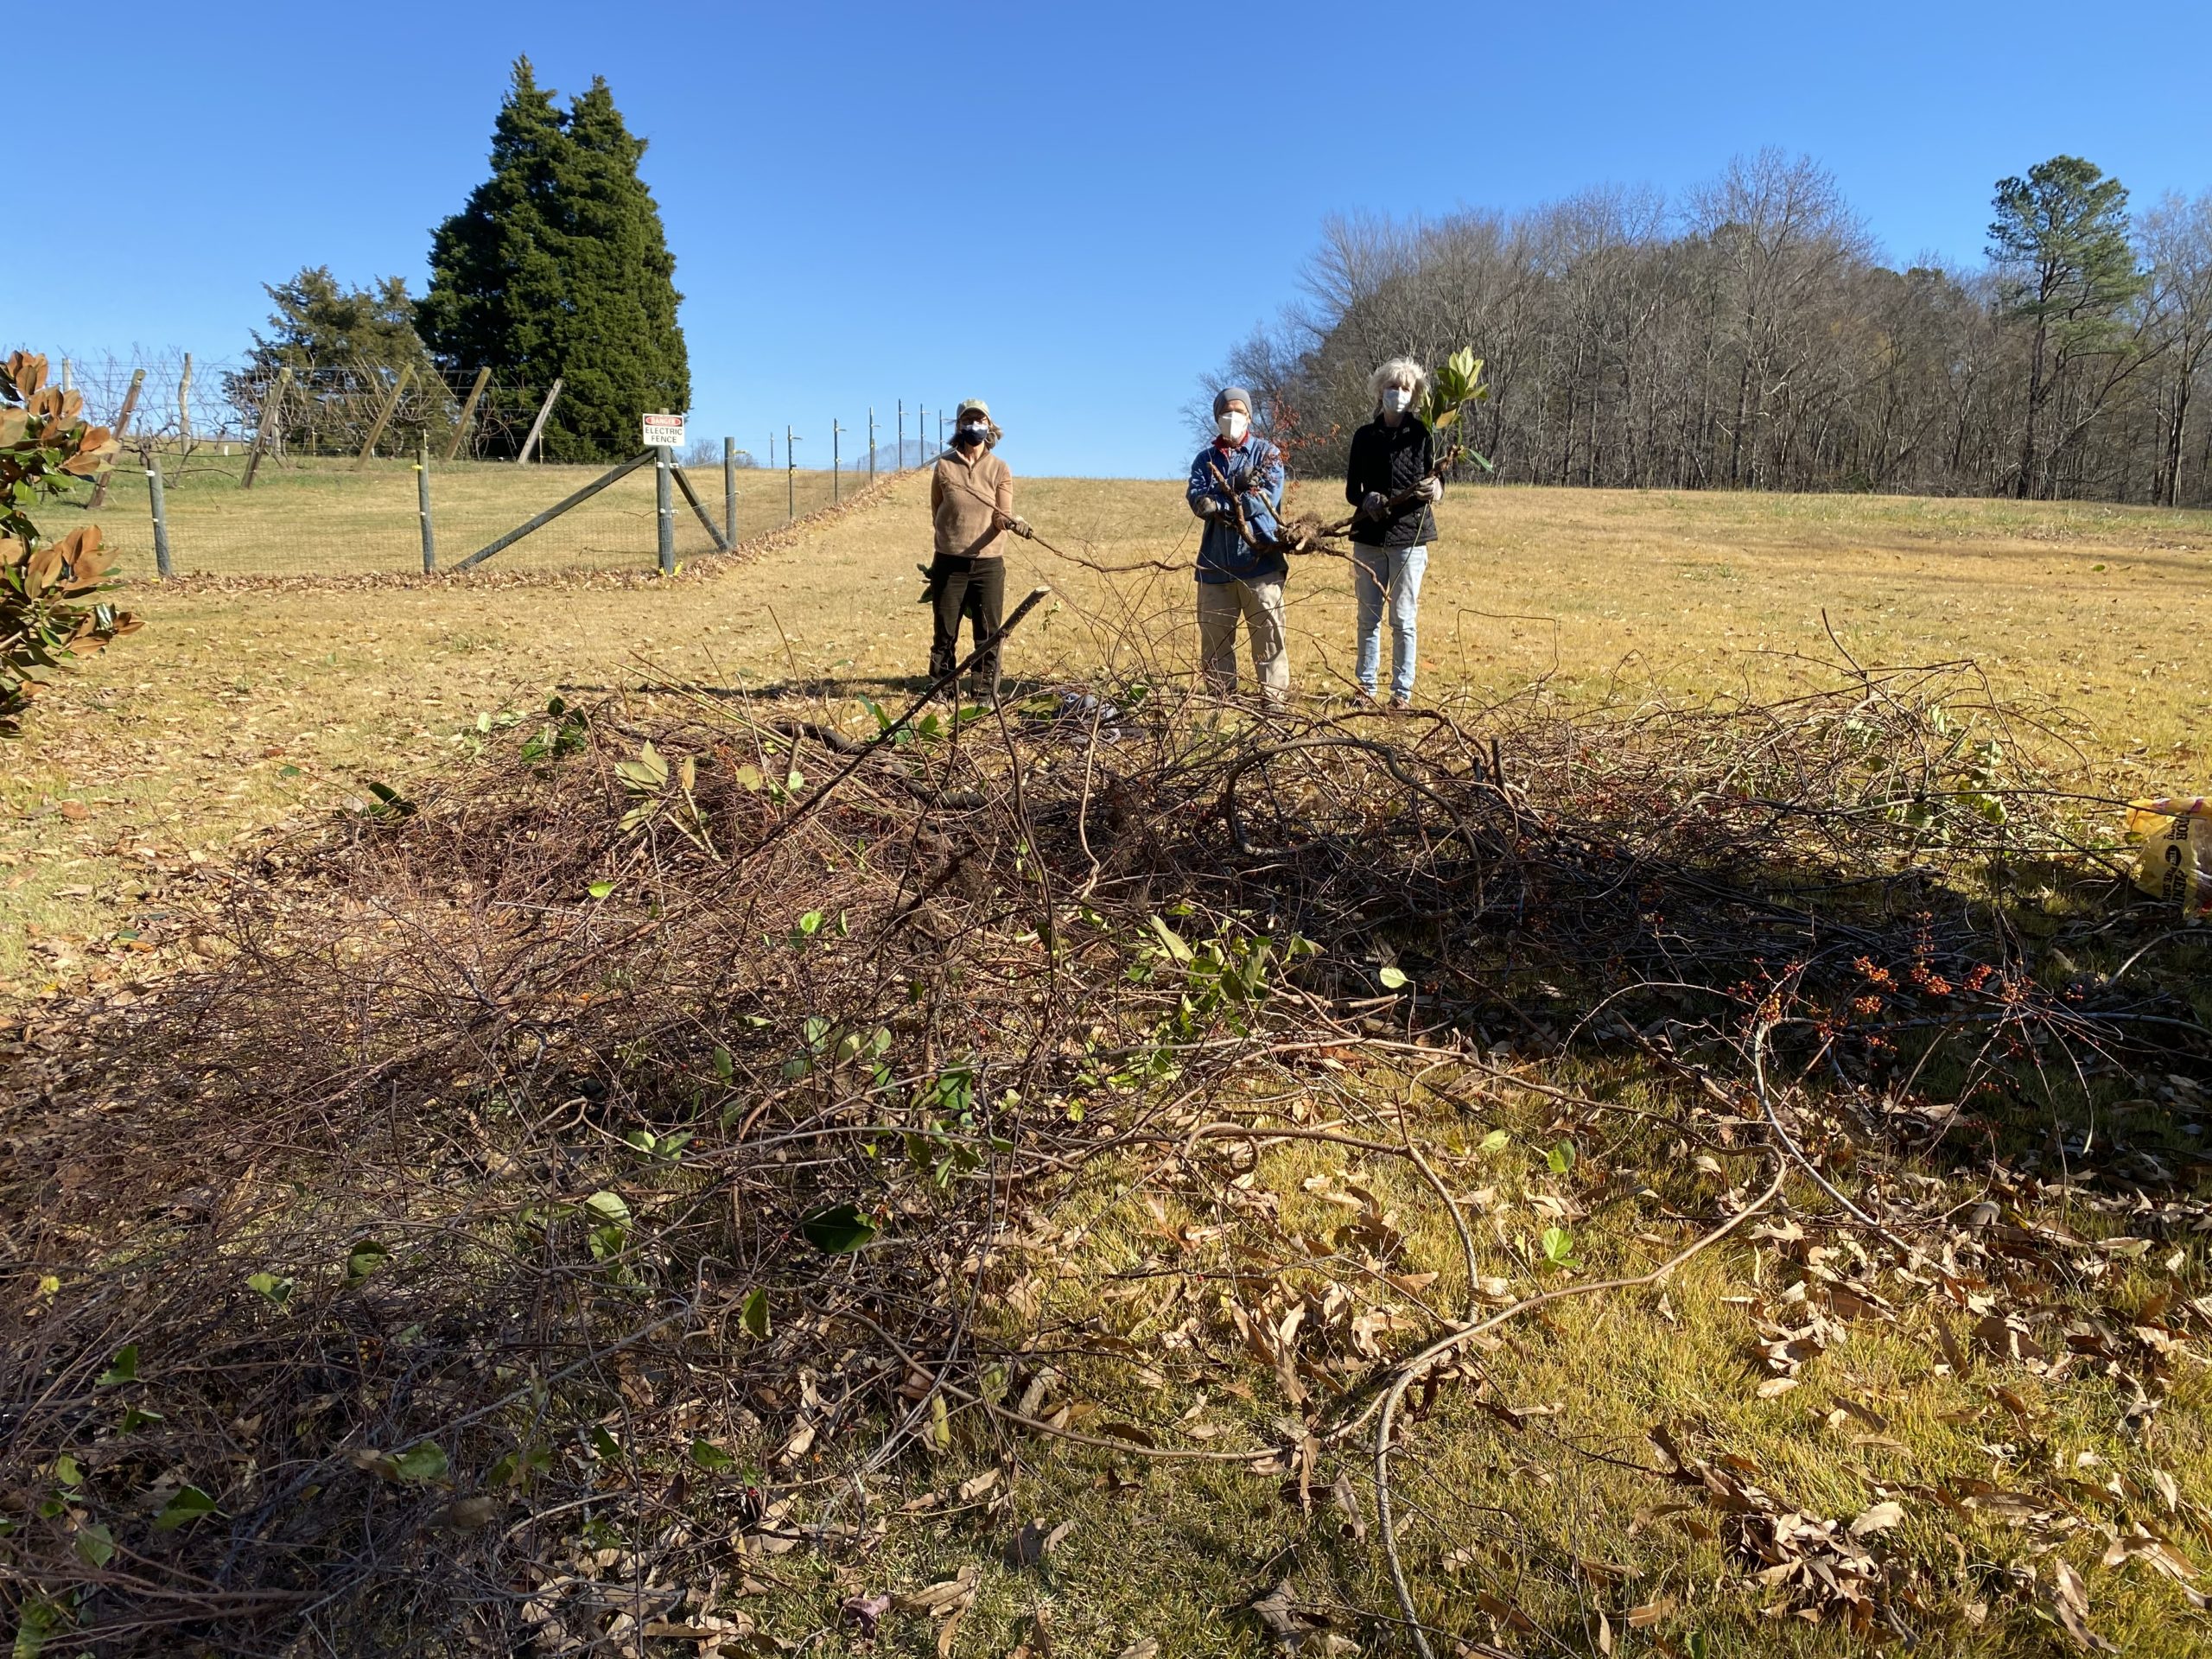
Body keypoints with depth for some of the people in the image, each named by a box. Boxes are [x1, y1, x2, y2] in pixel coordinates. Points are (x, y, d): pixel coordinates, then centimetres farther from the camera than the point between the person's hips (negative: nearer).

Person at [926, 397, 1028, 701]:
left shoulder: (1000, 469, 3)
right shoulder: (944, 466, 3)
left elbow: (1002, 515, -6)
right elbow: (936, 513, 12)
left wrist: (1010, 522, -27)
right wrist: (954, 538, 8)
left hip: (989, 562, 0)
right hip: (949, 561, 0)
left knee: (989, 631, 3)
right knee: (945, 630, 4)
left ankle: (986, 691, 11)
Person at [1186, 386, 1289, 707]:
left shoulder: (1267, 453, 5)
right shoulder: (1206, 458, 14)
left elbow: (1268, 498, -12)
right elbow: (1197, 500, -4)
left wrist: (1219, 503, -15)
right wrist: (1237, 490, -21)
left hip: (1259, 560, -3)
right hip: (1216, 563, 4)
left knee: (1268, 634, -4)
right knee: (1214, 638, 7)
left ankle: (1274, 700, 2)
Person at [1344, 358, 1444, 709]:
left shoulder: (1420, 433, 1)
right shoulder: (1365, 436, 8)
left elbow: (1437, 484, 1)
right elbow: (1351, 490, 9)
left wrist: (1434, 489, -23)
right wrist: (1368, 501, -13)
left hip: (1409, 536, -3)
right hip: (1368, 536, 3)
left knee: (1404, 619, -1)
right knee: (1368, 617, 8)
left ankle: (1402, 690, 5)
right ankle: (1366, 685, 17)